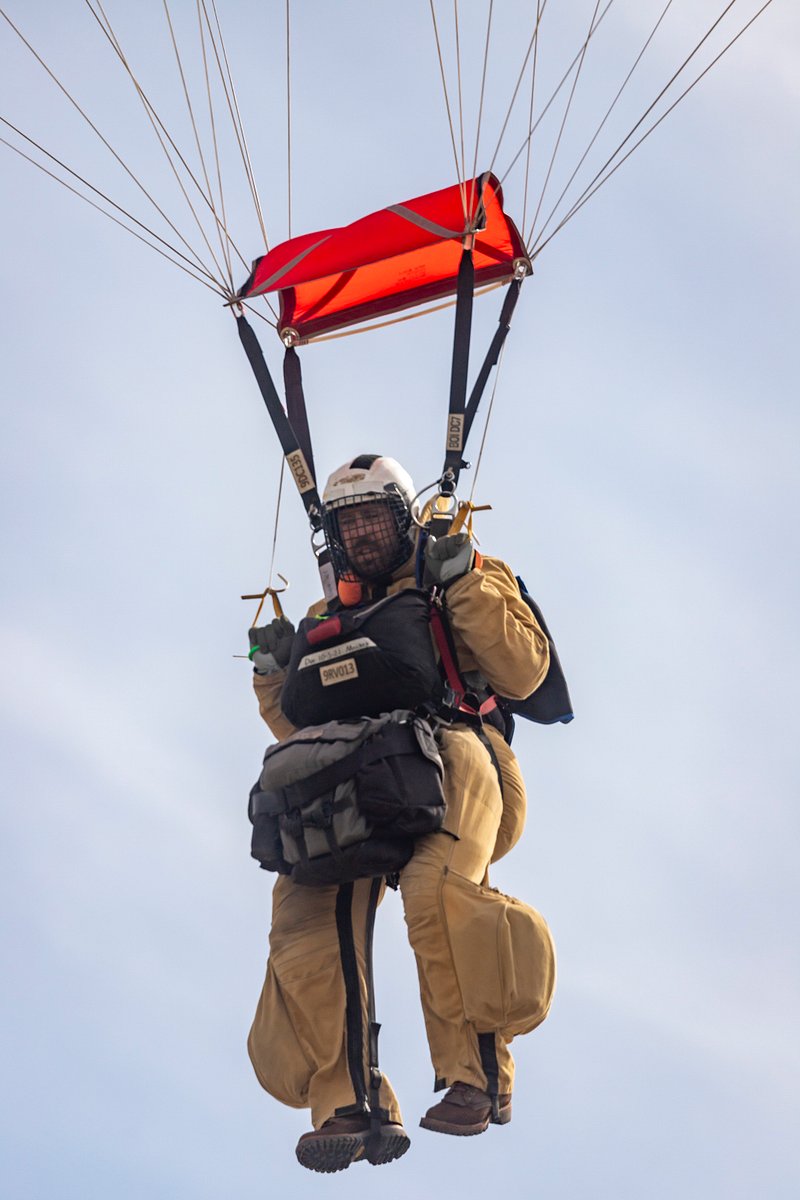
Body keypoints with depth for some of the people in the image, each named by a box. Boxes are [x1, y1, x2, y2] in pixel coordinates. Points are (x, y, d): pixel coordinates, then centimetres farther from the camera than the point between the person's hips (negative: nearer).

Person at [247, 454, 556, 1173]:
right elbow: (303, 727, 29)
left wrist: (466, 584, -3)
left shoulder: (473, 582, 19)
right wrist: (276, 674, 11)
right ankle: (350, 1107, -15)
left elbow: (523, 673, 4)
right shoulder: (327, 619, 31)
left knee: (435, 893, -35)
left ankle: (478, 1073, -24)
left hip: (449, 758, -4)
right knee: (306, 927, -20)